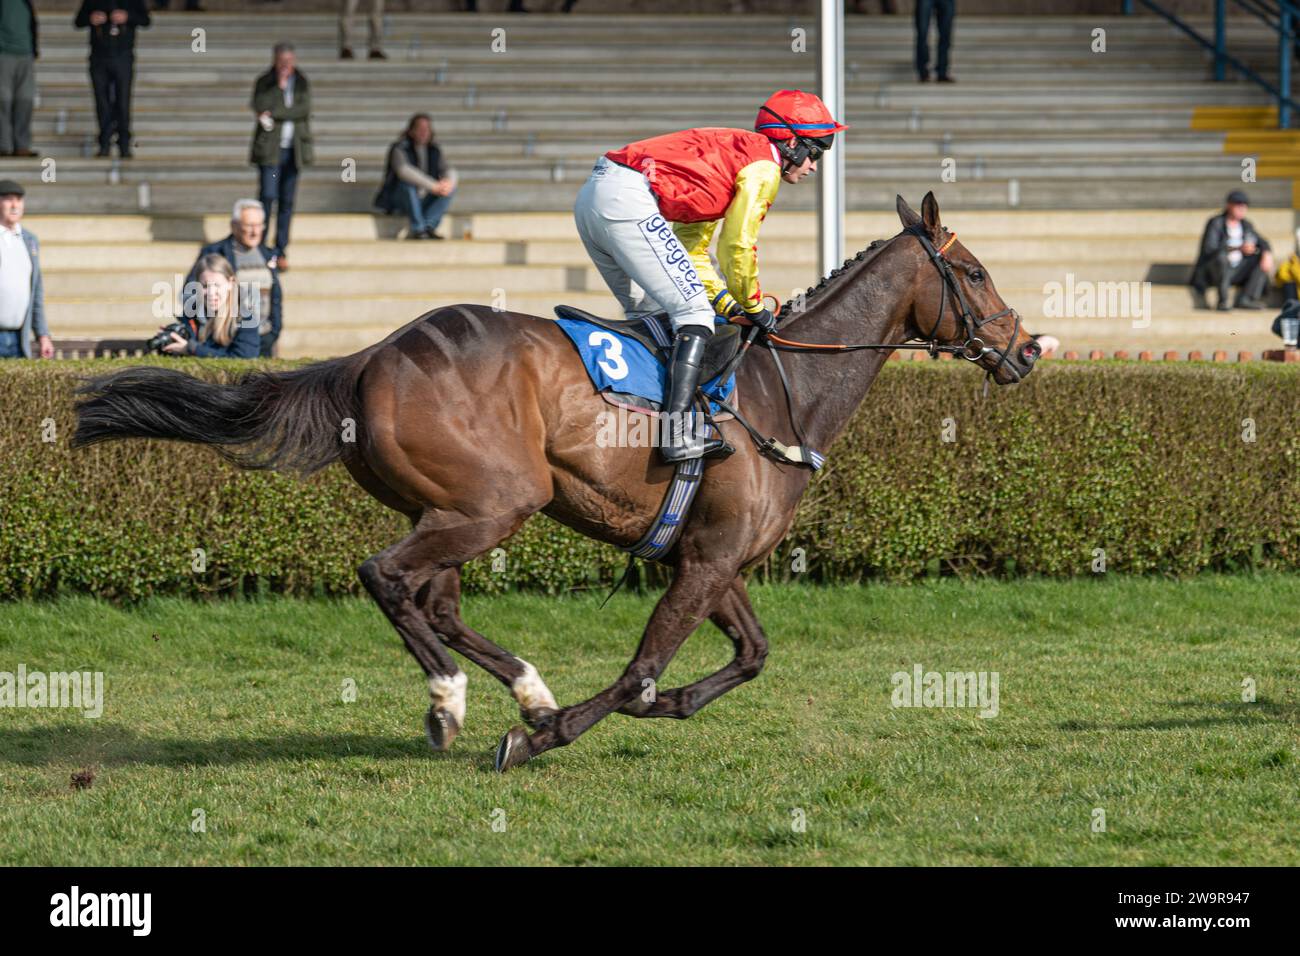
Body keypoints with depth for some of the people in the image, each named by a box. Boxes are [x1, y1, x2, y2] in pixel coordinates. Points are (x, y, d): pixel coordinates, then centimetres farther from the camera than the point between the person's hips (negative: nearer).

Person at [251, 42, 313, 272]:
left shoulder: (302, 83, 11)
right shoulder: (264, 83, 4)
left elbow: (304, 110, -3)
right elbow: (261, 107, -11)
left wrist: (275, 115, -11)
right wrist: (280, 86, -13)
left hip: (293, 149, 3)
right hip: (270, 148, -3)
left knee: (287, 201, 3)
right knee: (268, 196, -13)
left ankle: (280, 251, 9)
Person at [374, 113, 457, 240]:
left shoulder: (434, 151, 6)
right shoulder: (400, 149, -13)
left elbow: (448, 170, -1)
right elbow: (403, 170, -31)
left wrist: (449, 182, -28)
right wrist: (433, 186, -38)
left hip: (424, 202, 5)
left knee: (451, 187, -13)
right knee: (408, 182, -34)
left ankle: (429, 226, -27)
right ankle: (418, 229, -36)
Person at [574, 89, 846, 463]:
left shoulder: (729, 151, 31)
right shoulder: (764, 166, 2)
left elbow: (690, 245, 30)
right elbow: (738, 246, -2)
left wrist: (729, 304, 24)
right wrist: (753, 308, 12)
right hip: (628, 201, -10)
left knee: (647, 312, 25)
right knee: (694, 310, -9)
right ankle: (676, 432, -21)